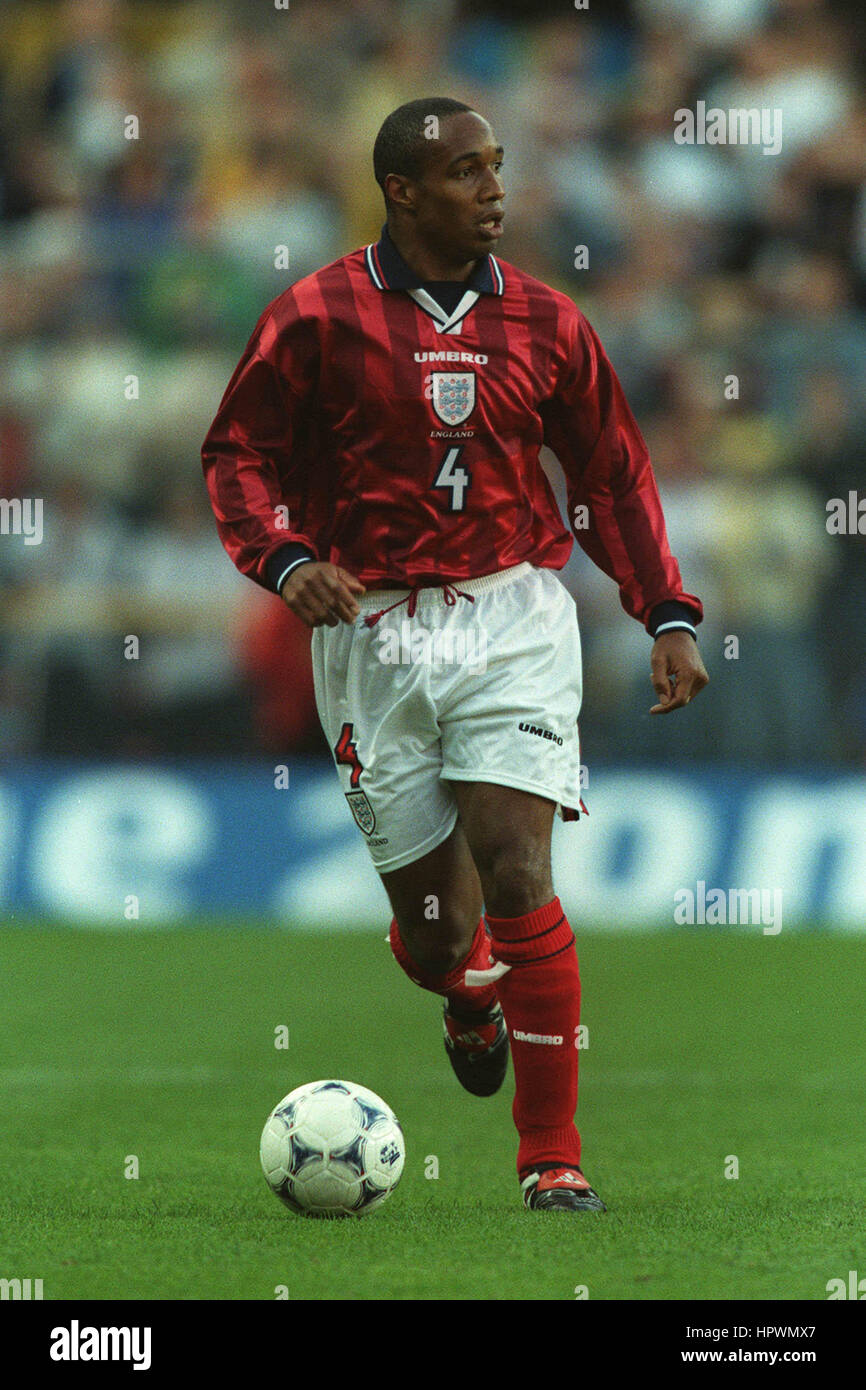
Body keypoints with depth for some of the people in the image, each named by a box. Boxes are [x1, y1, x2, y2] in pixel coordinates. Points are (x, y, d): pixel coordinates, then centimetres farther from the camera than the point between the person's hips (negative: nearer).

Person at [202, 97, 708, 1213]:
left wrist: (668, 617, 7)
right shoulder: (318, 317, -2)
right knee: (432, 927, 4)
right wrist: (287, 560, -14)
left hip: (512, 618, 0)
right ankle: (471, 1000, 44)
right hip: (372, 630, 0)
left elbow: (613, 474, 15)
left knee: (514, 875, -16)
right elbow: (238, 452, 4)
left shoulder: (542, 323, 6)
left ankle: (553, 1155, -8)